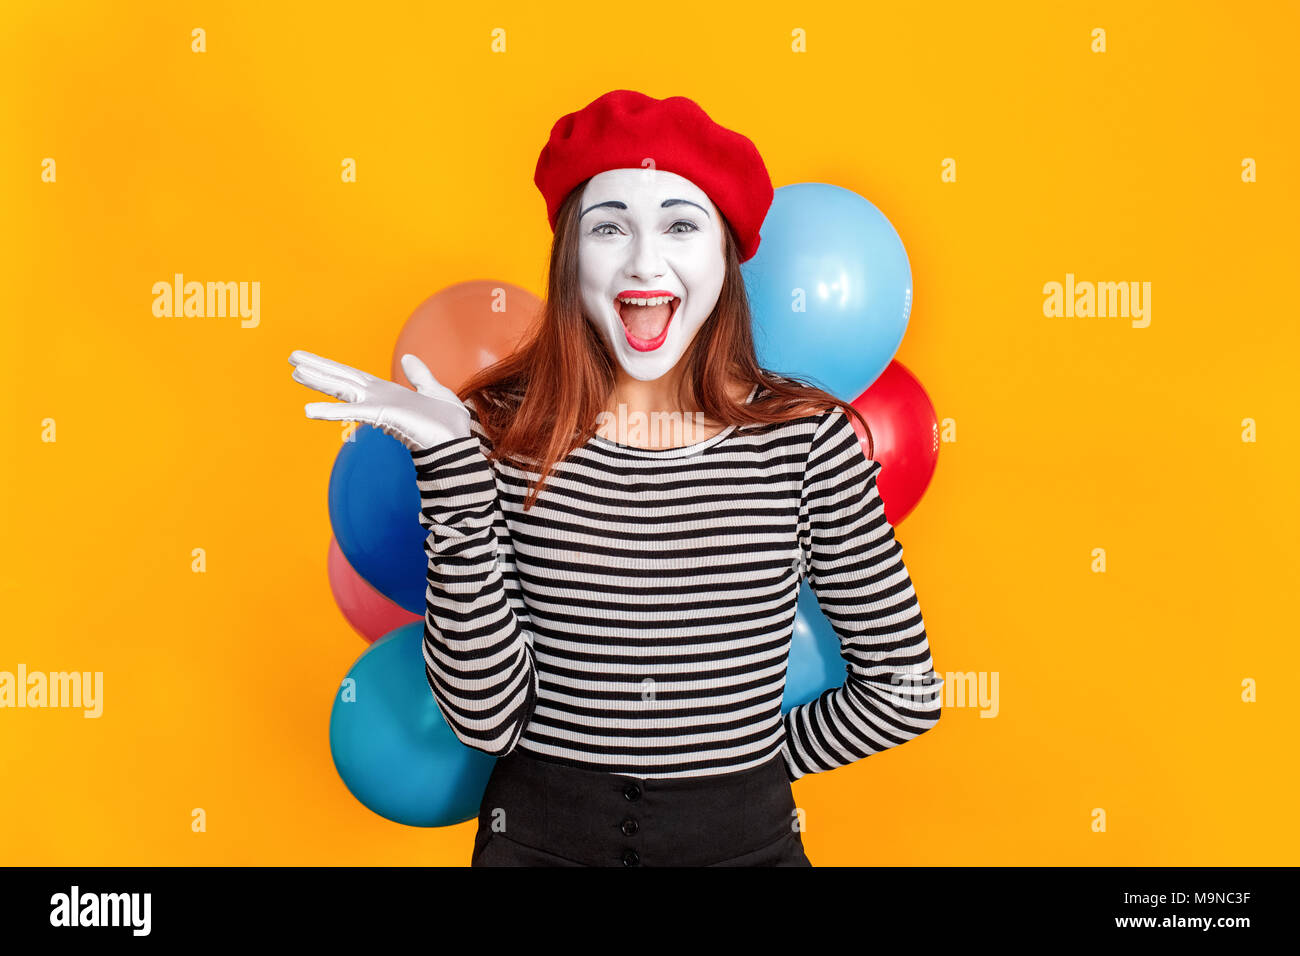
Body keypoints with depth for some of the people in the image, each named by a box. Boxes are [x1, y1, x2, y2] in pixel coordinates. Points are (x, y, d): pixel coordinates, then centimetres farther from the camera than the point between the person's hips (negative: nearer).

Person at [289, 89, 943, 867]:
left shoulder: (808, 437, -10)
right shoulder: (499, 428, -11)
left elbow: (904, 687, -1)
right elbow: (488, 719, -15)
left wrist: (748, 761, 1)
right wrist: (454, 468, -21)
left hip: (743, 838, 1)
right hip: (540, 836, 0)